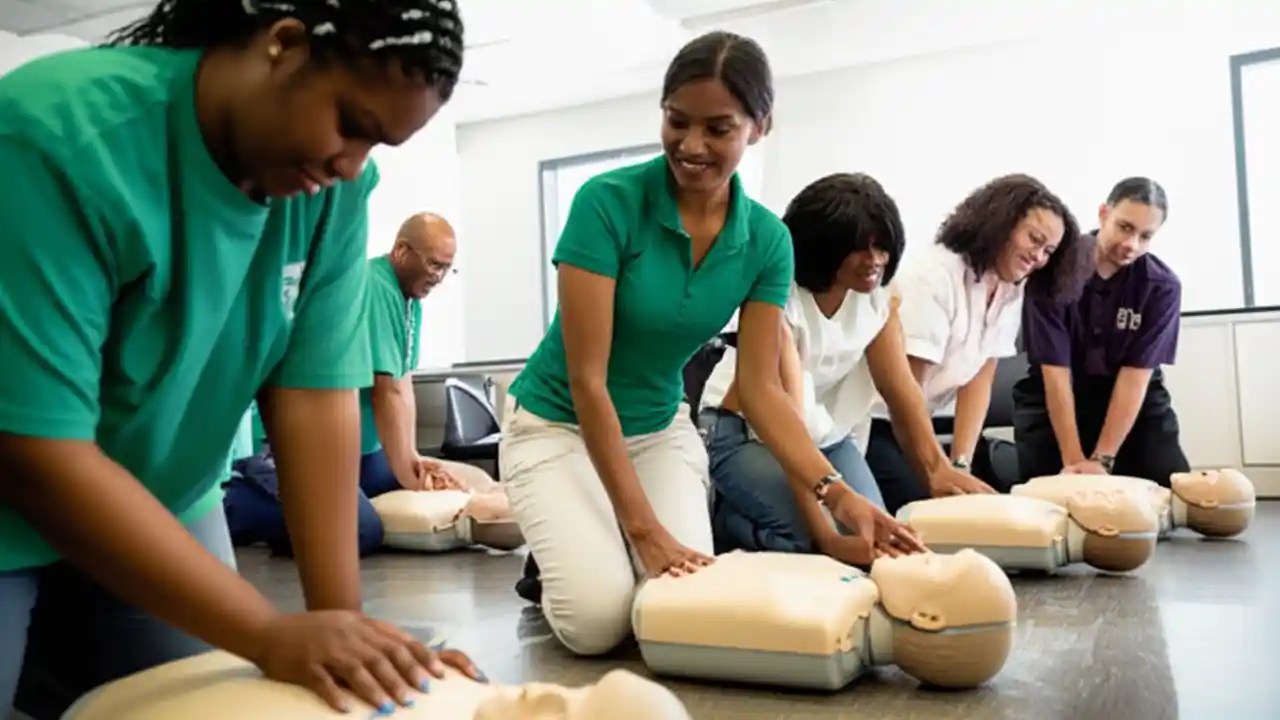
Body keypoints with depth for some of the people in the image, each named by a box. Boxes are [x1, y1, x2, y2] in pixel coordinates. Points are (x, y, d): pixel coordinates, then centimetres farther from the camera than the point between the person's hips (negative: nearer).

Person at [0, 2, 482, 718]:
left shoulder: (336, 187, -13)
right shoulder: (63, 139, -30)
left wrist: (342, 617, -21)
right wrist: (272, 636, -34)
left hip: (163, 510, 5)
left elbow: (317, 397, -15)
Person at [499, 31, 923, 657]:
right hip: (558, 427, -4)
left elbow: (761, 387, -9)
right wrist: (645, 531, -28)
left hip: (660, 430, 4)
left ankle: (582, 551, 18)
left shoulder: (766, 240, -8)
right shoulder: (606, 202, -23)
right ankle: (560, 560, 14)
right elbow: (586, 379, -25)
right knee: (597, 619, -21)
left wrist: (834, 491, -25)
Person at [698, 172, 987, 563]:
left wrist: (938, 467, -23)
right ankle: (718, 520, 1)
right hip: (744, 431, -6)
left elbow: (900, 387, -6)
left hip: (826, 434, 7)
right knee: (807, 536, -28)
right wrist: (826, 532, -40)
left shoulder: (878, 298, -9)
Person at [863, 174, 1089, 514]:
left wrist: (961, 466, -15)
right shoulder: (934, 276, -21)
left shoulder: (1011, 289, 2)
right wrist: (937, 477, -24)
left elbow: (979, 380, -4)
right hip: (876, 423, -7)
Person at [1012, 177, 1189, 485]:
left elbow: (1135, 376, -17)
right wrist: (1073, 460, -23)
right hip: (1053, 400, -1)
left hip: (1133, 401, 2)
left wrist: (1102, 459, -23)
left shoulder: (1163, 286, -14)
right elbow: (1055, 372, -20)